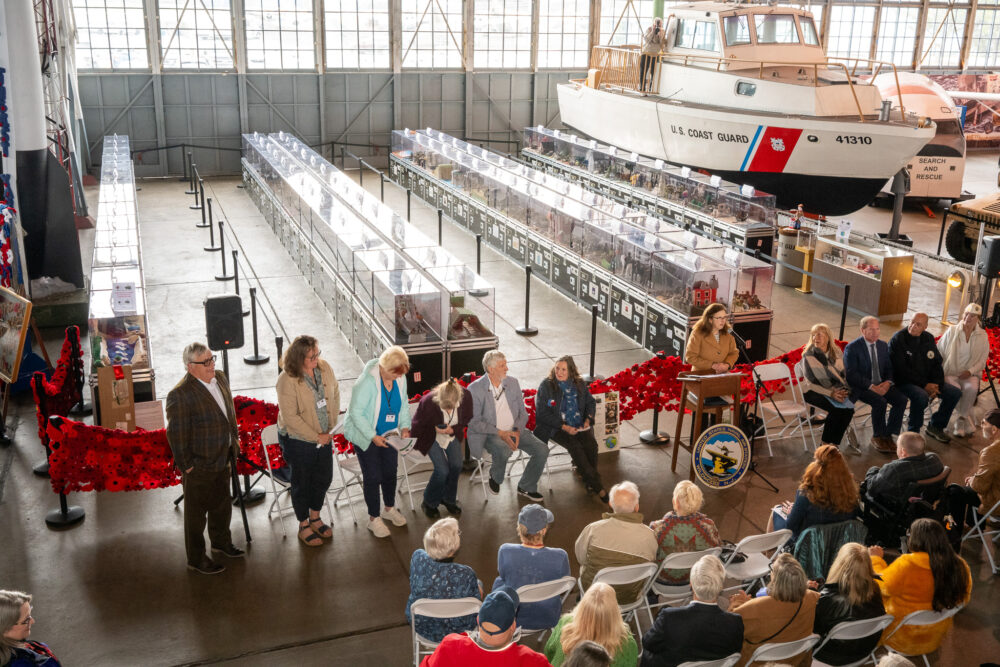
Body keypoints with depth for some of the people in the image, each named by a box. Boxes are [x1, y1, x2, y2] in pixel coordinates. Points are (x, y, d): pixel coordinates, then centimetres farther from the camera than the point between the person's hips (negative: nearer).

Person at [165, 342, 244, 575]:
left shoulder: (220, 378, -2)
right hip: (199, 465, -8)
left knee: (222, 504, 26)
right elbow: (176, 434, -22)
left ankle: (221, 542, 49)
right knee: (196, 512, 11)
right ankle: (196, 559, 29)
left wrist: (234, 436, 16)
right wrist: (186, 466, -17)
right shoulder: (180, 395, -27)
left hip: (222, 459, 8)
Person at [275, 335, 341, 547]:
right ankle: (304, 525, 31)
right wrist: (316, 436, -19)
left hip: (323, 437, 6)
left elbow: (335, 395, 6)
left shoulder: (324, 368, -7)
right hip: (298, 440, -6)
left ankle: (315, 517, 42)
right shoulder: (287, 380, -24)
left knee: (324, 478, 19)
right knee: (302, 482, 11)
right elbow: (290, 417, -23)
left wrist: (331, 426, -1)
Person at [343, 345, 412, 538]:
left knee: (390, 471, 16)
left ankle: (389, 508, 39)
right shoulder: (366, 381, -29)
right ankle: (374, 518, 18)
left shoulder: (400, 377, -10)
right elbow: (356, 412, -24)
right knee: (373, 476, 0)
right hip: (365, 435, -6)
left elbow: (404, 403, 7)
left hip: (388, 435, 6)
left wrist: (404, 426, -6)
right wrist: (373, 437, -26)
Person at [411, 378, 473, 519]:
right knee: (442, 470, -18)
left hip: (452, 436, 3)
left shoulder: (466, 397, -23)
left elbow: (466, 421, -5)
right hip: (431, 439, -3)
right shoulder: (427, 402, -30)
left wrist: (453, 429, -22)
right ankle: (429, 503, 7)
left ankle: (449, 499, 11)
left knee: (456, 465, -16)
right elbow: (417, 426, -12)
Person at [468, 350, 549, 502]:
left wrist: (517, 431, -11)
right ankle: (495, 478, -4)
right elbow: (474, 422, -12)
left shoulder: (513, 383, 5)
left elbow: (522, 413, 9)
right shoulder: (475, 389, -10)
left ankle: (526, 487, 8)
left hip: (514, 431, 5)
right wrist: (500, 433, -20)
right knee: (504, 450, -37)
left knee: (542, 450, -12)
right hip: (489, 434, -5)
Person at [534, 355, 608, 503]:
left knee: (591, 444, -26)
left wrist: (588, 418, -2)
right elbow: (543, 413, -8)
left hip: (580, 426, 4)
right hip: (556, 428, -4)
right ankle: (597, 486, -24)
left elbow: (591, 402, 20)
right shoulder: (546, 386, -5)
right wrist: (564, 427, -17)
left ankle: (590, 482, -10)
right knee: (575, 446, -29)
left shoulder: (580, 384, 8)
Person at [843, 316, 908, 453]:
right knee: (880, 402, -31)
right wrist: (871, 386, -22)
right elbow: (851, 374, -14)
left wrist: (888, 382, -9)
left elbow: (889, 368, 13)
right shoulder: (852, 348, -8)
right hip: (860, 388, -6)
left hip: (881, 385, 6)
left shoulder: (883, 345, 12)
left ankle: (888, 434, -6)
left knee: (902, 399, -18)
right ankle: (877, 437, -10)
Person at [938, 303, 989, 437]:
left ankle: (960, 421, -18)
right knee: (955, 388, -32)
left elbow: (982, 360, 5)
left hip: (970, 374, 1)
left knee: (972, 388, -33)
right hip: (950, 372, 0)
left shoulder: (982, 336, 7)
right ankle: (968, 420, -15)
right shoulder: (952, 331, 5)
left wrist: (970, 371, -13)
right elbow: (938, 351, 3)